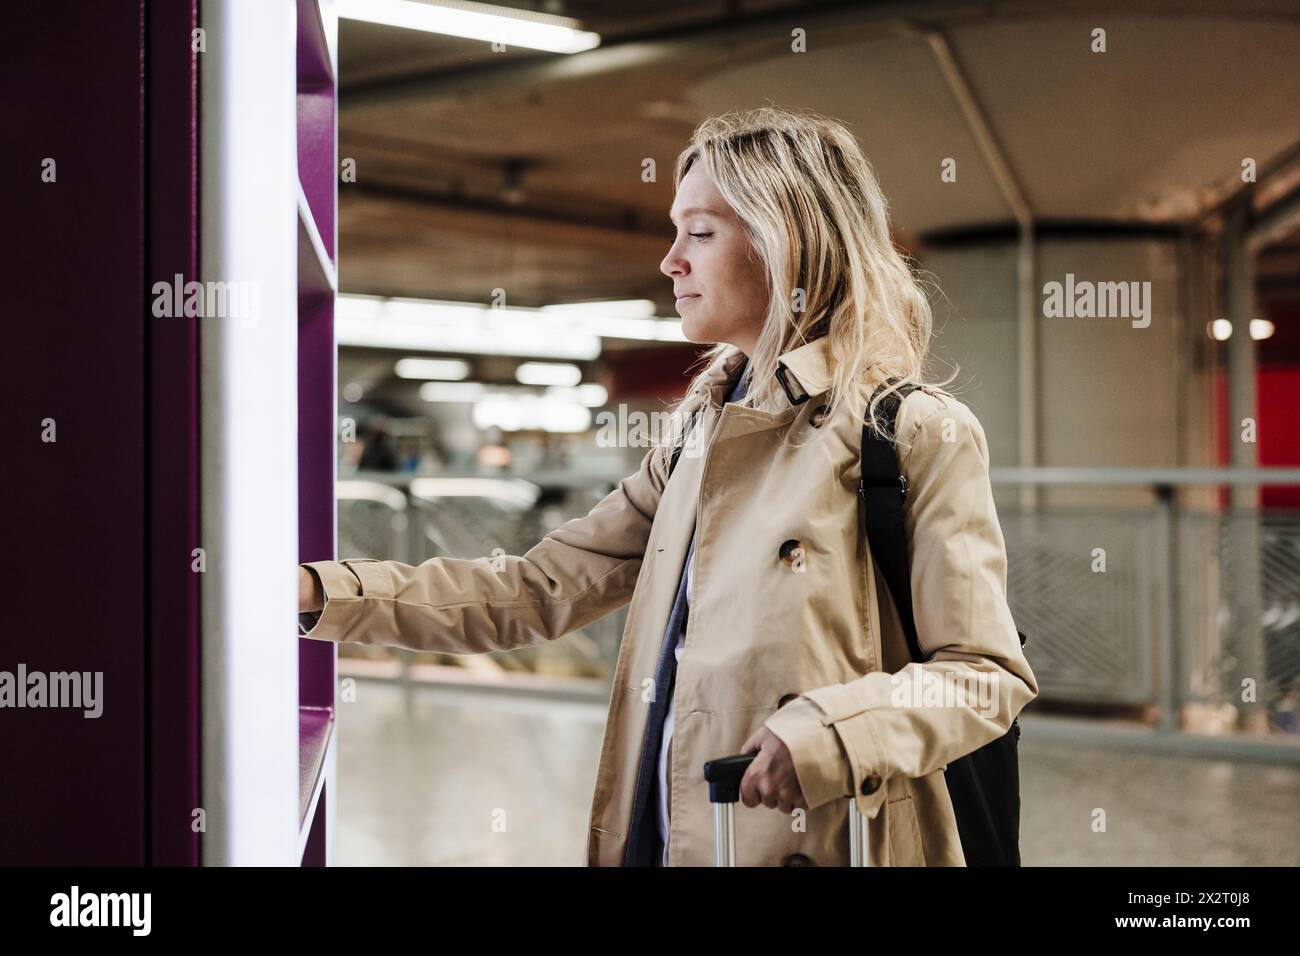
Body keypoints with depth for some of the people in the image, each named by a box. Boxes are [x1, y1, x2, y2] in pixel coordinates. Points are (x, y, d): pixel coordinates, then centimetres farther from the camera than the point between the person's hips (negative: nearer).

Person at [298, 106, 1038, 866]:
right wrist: (321, 593, 0)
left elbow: (989, 675, -11)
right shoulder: (700, 435, 12)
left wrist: (831, 733, -27)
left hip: (817, 846, -6)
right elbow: (537, 592, 9)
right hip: (659, 838, 7)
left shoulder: (915, 433, -9)